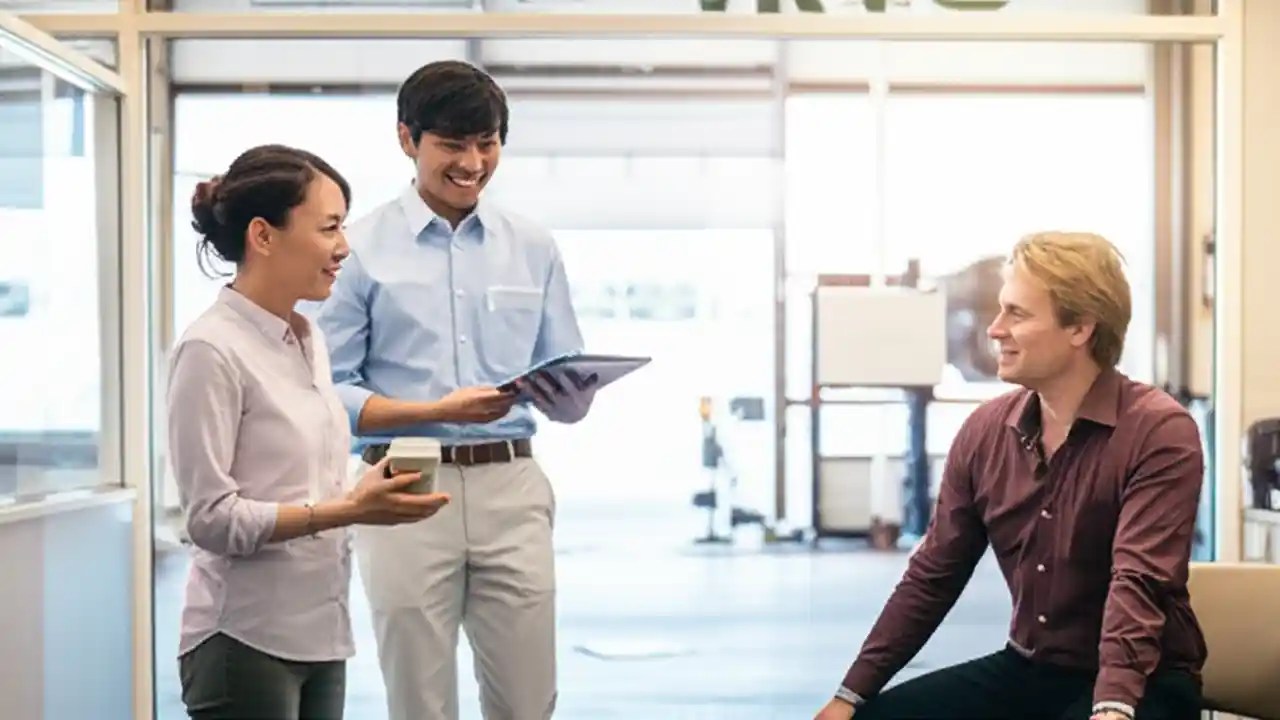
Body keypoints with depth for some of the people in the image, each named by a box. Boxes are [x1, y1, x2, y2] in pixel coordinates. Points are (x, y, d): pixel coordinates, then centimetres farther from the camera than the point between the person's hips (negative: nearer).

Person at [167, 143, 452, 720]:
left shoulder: (310, 342, 10)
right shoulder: (211, 350, -13)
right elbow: (211, 516, -17)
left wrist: (374, 494, 0)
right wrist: (350, 510, -20)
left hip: (319, 633, 7)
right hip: (247, 642, -7)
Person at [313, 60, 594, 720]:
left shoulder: (533, 249, 11)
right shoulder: (360, 248, 0)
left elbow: (572, 396, 11)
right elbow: (329, 391, -4)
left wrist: (565, 395, -12)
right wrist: (436, 411, -16)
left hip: (511, 489, 3)